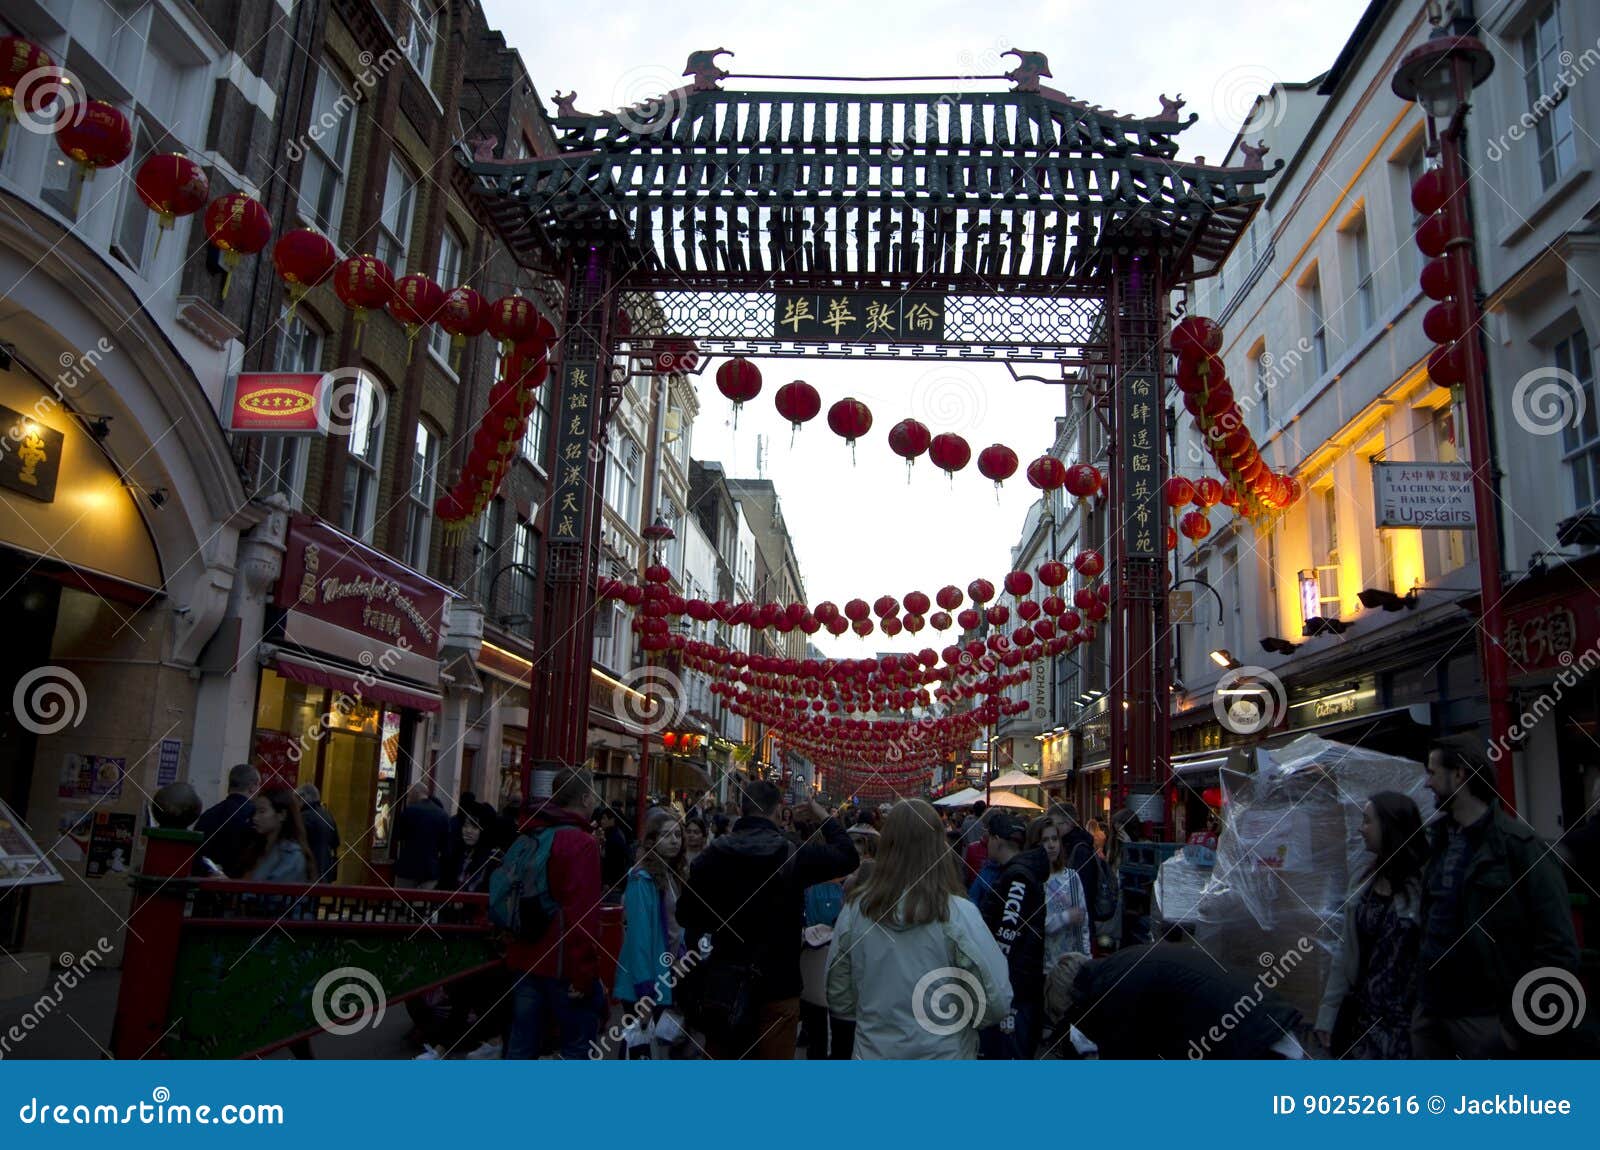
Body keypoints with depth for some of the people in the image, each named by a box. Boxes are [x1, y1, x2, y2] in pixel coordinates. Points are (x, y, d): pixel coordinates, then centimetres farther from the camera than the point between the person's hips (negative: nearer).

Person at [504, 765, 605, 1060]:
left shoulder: (528, 835, 11)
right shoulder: (582, 843, -16)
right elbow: (582, 916, -22)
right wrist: (583, 974, -17)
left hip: (524, 960, 8)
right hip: (563, 965, -8)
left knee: (520, 1046, 13)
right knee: (578, 1047, 4)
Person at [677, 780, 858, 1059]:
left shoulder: (712, 855, -4)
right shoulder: (793, 855, -11)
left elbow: (686, 915, 2)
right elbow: (848, 856, 2)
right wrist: (824, 818, 14)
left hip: (724, 982, 3)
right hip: (777, 983, -3)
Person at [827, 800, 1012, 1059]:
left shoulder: (855, 910, -13)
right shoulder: (957, 914, -21)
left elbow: (839, 1001, -2)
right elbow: (997, 1004, -16)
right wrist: (957, 1017, 3)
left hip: (873, 1053, 2)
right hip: (943, 1055, -2)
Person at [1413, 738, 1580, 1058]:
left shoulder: (1518, 844, -11)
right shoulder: (1439, 842, 10)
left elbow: (1558, 948, -14)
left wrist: (1520, 1028, -15)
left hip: (1484, 1017, -6)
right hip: (1429, 1011, 6)